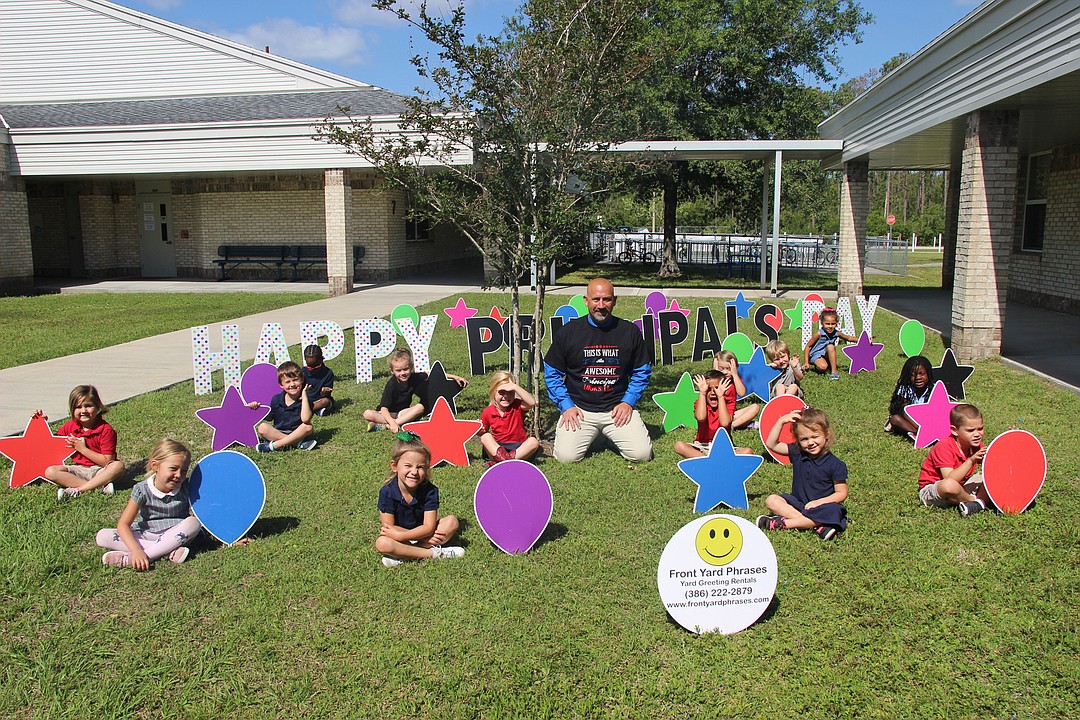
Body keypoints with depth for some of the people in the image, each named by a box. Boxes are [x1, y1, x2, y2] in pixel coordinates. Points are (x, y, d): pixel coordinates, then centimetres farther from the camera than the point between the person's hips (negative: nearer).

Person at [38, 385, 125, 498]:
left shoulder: (106, 430, -12)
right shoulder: (69, 426, 4)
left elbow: (107, 461, -15)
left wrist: (82, 448, -16)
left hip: (99, 471, -5)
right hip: (78, 469, 5)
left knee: (118, 466, -35)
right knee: (50, 471, -21)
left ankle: (78, 490, -35)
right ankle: (101, 486, -32)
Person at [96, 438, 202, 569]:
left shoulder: (186, 488, -8)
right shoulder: (143, 490, -12)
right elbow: (123, 524, -16)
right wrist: (136, 550, -32)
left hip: (175, 535, 0)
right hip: (145, 536, 0)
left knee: (194, 523, -30)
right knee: (102, 536, -20)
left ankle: (130, 559, -29)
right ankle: (170, 551, -31)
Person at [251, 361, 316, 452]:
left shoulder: (305, 400, -9)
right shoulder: (276, 399, 1)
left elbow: (305, 419, -28)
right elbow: (268, 417, 11)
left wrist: (304, 396, -23)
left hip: (297, 433, -2)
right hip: (276, 433, 2)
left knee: (308, 427, -30)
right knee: (262, 427, -25)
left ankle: (274, 445, -30)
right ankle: (298, 443, -31)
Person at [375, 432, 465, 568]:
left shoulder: (430, 491, -15)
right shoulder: (387, 492, -17)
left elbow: (429, 527, -19)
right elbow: (388, 527, -17)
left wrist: (400, 535, -31)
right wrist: (422, 535, -23)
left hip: (423, 532, 2)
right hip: (399, 536, -2)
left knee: (452, 522, -20)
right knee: (382, 543, -33)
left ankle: (403, 555, -25)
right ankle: (433, 553, -24)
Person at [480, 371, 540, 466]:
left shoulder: (517, 406, -5)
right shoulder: (488, 412, 0)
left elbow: (532, 403, -27)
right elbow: (484, 431, 14)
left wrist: (515, 387, -28)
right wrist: (480, 430, -12)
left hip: (518, 447, -1)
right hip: (497, 447, 1)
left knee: (533, 442, -29)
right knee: (485, 437, -24)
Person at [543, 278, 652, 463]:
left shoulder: (630, 331, 3)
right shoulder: (567, 332, 0)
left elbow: (642, 372, 12)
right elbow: (552, 373, 7)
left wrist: (628, 401, 0)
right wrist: (566, 405, -3)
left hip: (617, 408, 1)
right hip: (578, 408, -1)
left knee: (641, 454, -14)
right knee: (566, 456, -19)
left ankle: (612, 434, 19)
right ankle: (588, 435, 16)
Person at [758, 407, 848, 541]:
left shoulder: (835, 464, -8)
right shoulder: (797, 453, 2)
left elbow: (841, 493, -5)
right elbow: (771, 444, -2)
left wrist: (819, 502, -20)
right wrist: (781, 421, -11)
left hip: (821, 507, -4)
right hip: (797, 503, 4)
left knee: (832, 512, -36)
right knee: (771, 501, -19)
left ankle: (782, 523, -29)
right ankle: (816, 526, -30)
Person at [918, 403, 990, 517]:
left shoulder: (976, 446, 1)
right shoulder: (944, 447, -22)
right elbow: (950, 479, -31)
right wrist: (971, 461, -35)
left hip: (961, 487, 8)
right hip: (930, 489, -7)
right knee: (949, 485, -41)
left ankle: (979, 502, -25)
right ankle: (974, 499, -12)